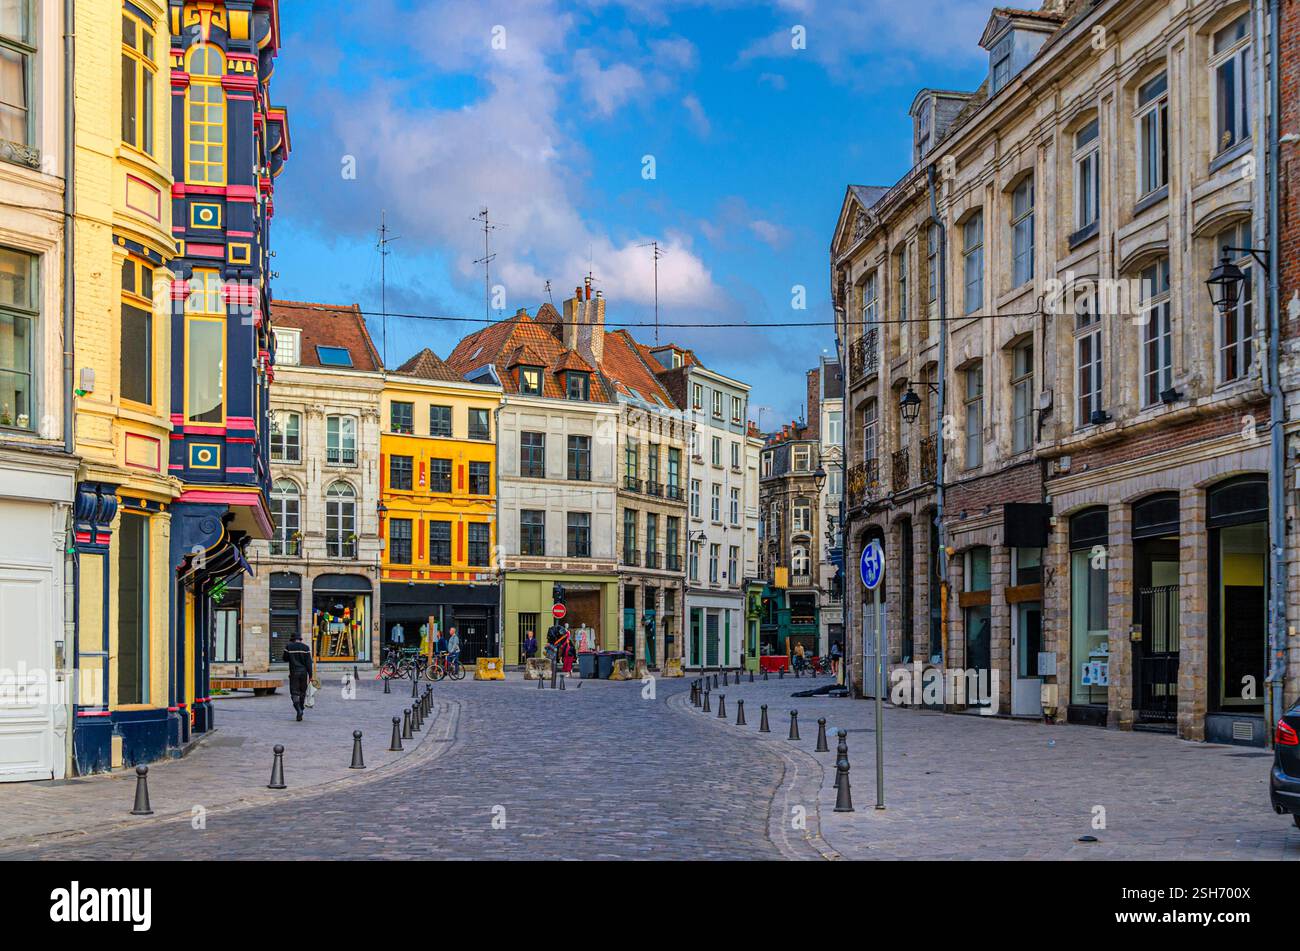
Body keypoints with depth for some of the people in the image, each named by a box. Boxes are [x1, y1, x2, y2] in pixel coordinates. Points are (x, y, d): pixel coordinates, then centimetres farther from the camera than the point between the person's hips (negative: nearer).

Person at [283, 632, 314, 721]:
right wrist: (310, 675, -2)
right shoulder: (305, 647, -1)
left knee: (294, 693, -1)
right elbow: (308, 662, -4)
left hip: (294, 672, -1)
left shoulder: (288, 647, -2)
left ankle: (299, 710, -21)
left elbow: (285, 659, 7)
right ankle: (301, 708, 18)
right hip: (303, 672, 1)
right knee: (302, 692, 14)